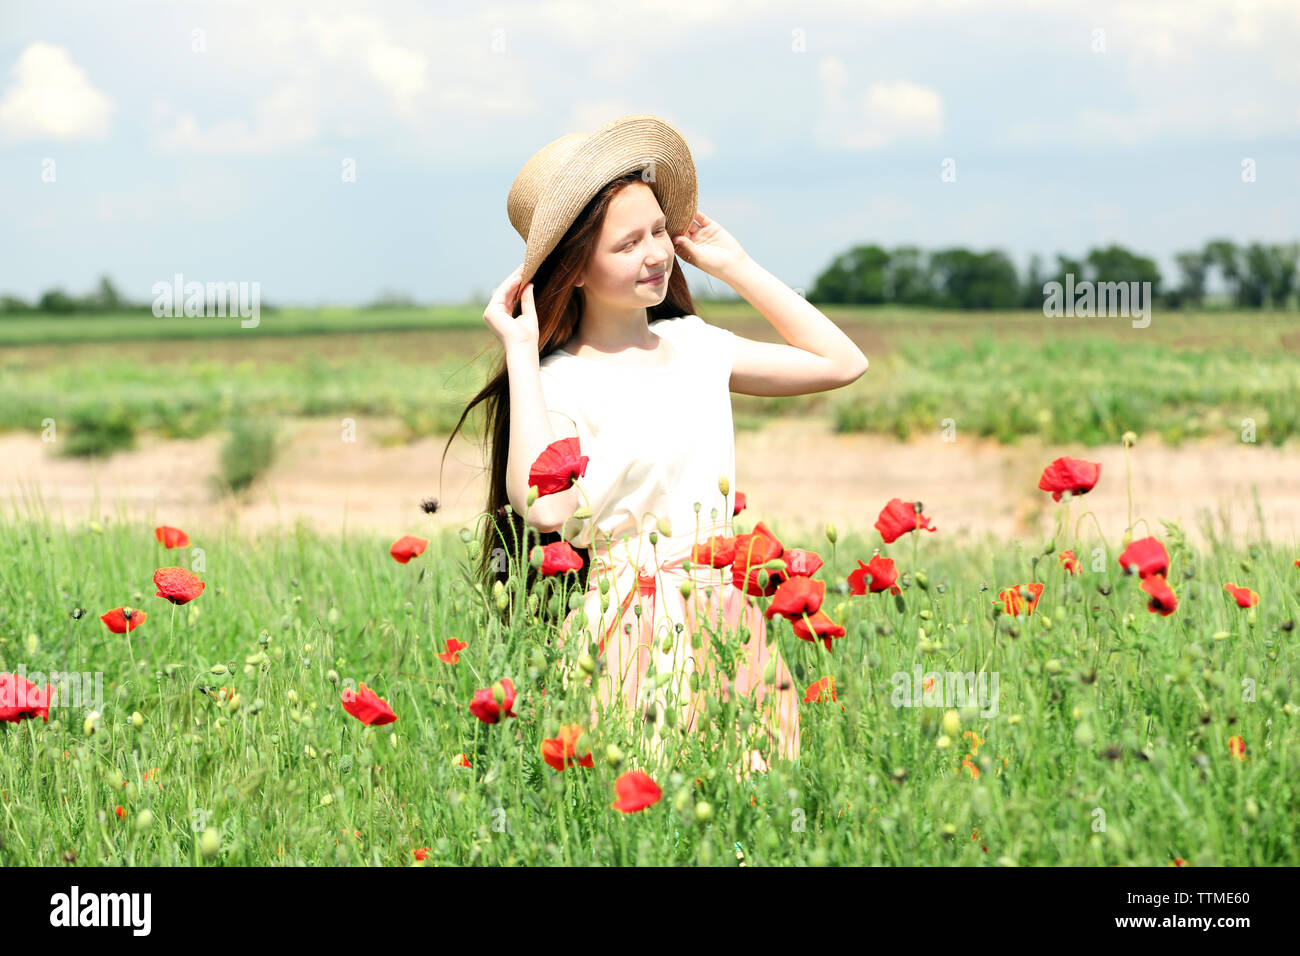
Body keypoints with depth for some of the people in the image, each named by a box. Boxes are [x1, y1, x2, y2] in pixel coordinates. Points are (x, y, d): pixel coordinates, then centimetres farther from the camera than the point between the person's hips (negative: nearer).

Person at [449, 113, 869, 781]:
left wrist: (736, 266, 13)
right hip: (631, 634, -5)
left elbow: (842, 362, 16)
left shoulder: (693, 345, 10)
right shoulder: (561, 382, -8)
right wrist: (520, 351, -19)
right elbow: (546, 506, -26)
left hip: (727, 623, 5)